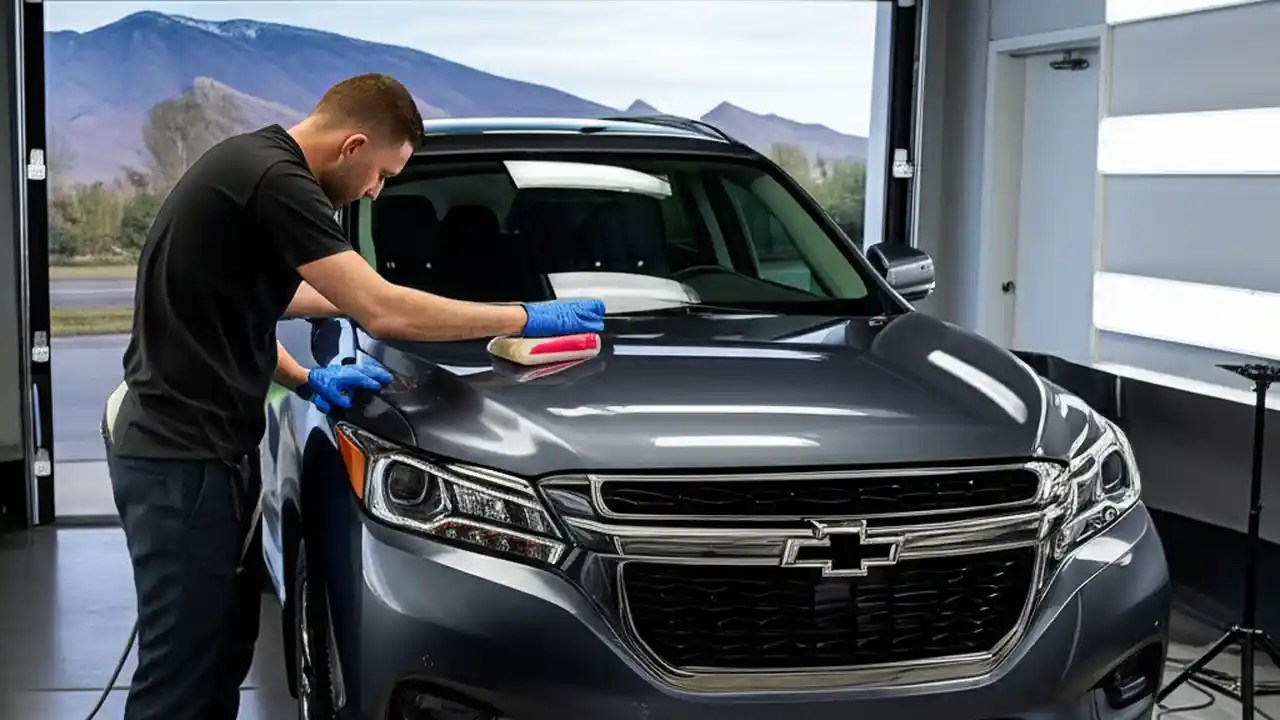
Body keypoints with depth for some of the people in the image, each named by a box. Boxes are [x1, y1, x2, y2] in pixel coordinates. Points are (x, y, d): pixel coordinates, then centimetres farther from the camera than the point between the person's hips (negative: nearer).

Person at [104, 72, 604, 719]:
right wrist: (526, 318, -13)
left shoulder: (249, 162, 14)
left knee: (224, 651, 16)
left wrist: (305, 379, 12)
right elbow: (383, 312, -22)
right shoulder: (275, 179, -19)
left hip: (188, 446, 11)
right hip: (184, 457, -11)